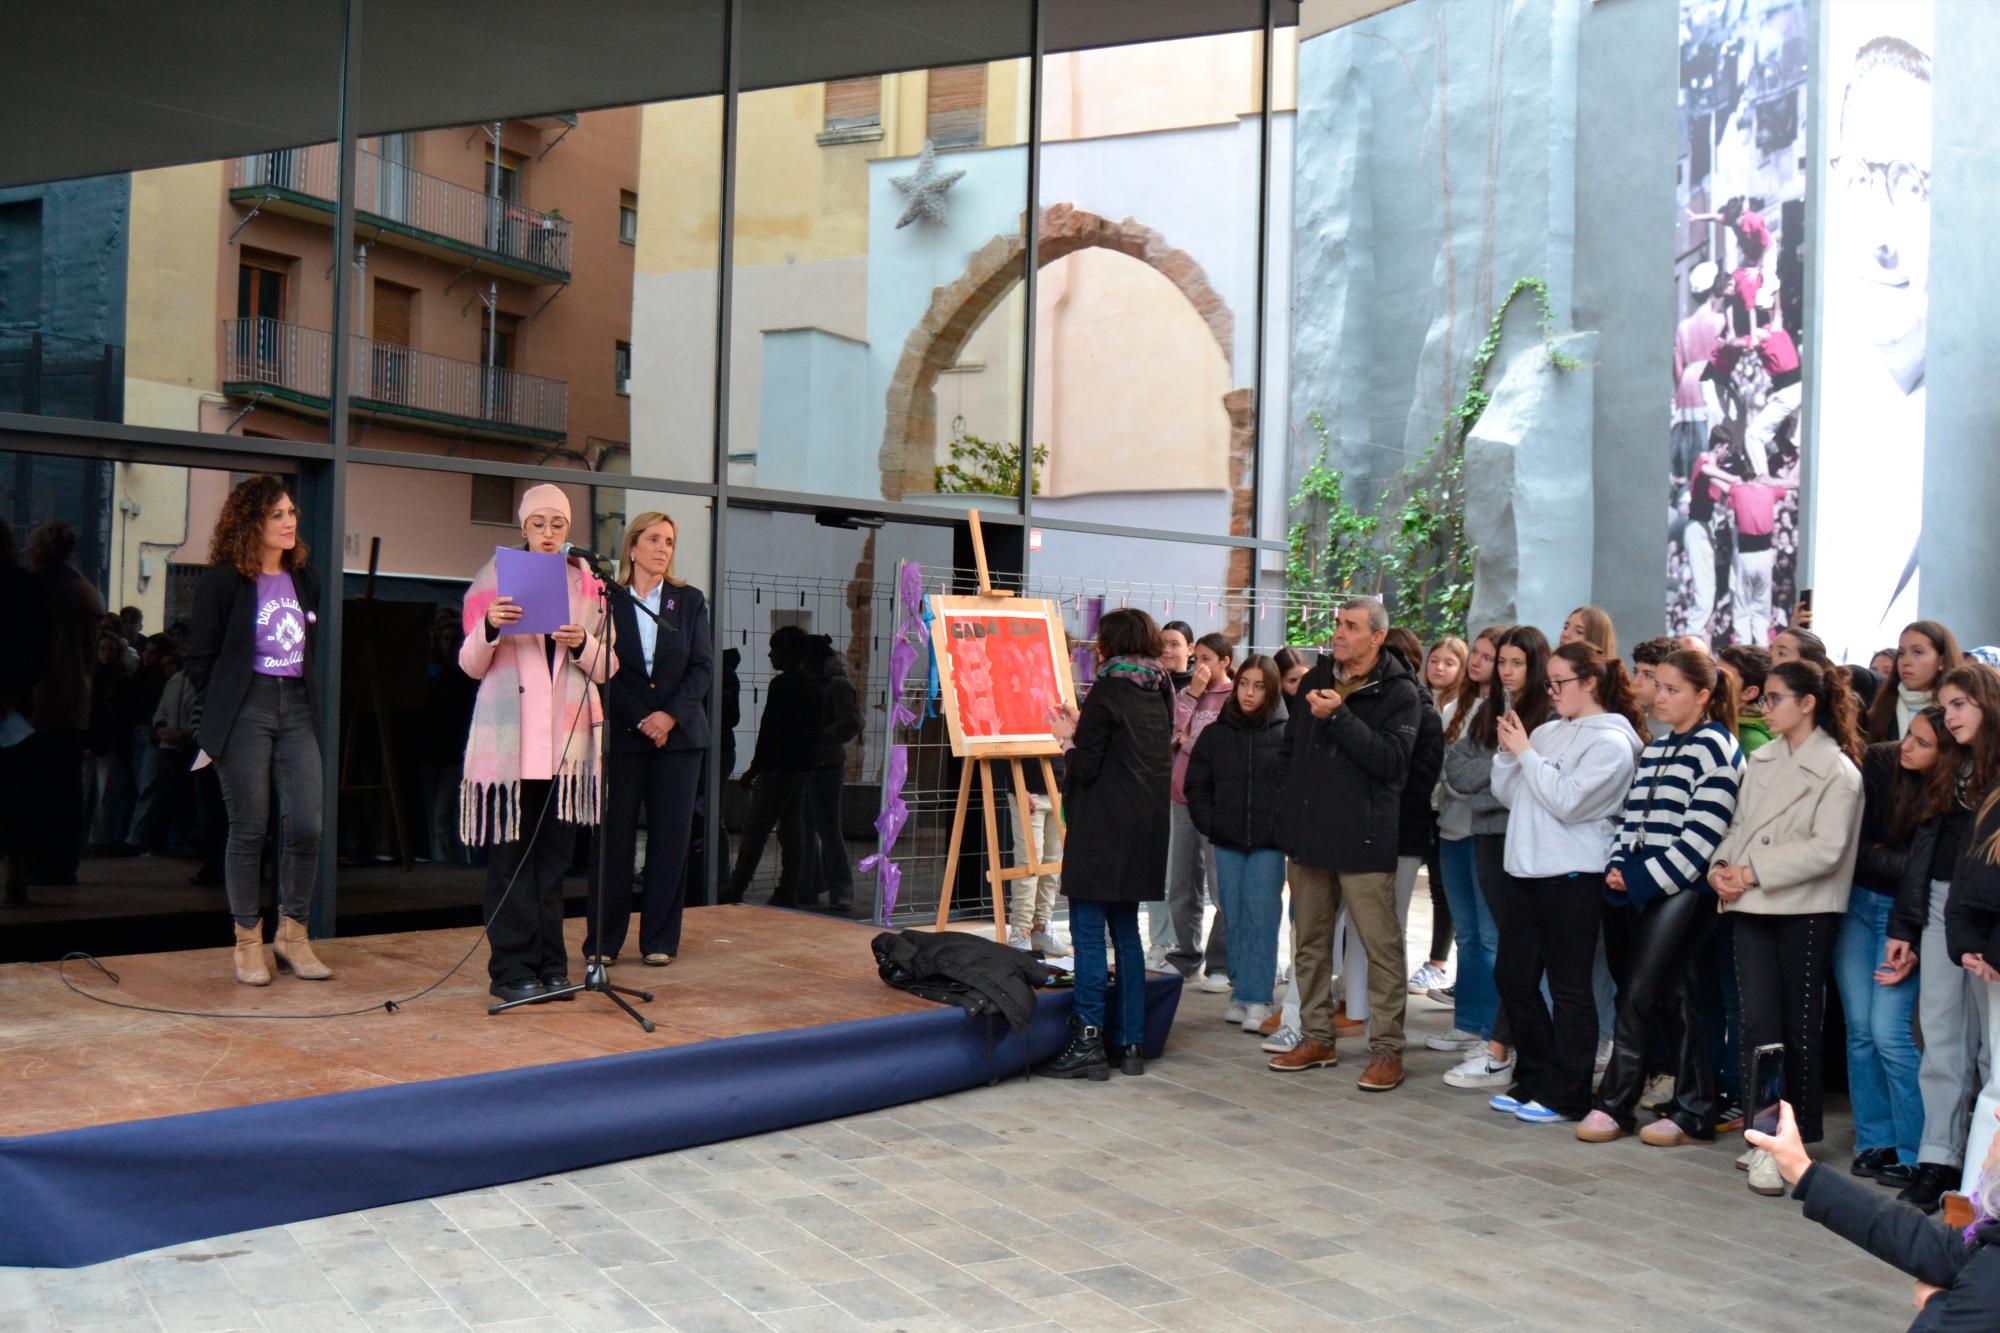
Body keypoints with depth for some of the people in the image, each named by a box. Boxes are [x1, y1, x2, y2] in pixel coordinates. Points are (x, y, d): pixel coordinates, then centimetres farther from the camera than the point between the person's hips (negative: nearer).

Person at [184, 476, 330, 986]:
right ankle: (248, 943, 11)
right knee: (249, 830, 0)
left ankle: (293, 935, 11)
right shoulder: (224, 581, -3)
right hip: (244, 712, -4)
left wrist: (303, 697, 10)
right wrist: (221, 712, -1)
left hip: (296, 709, 5)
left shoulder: (305, 579, 13)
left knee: (307, 827, -3)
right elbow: (200, 657, -1)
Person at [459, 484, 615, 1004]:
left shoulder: (586, 584, 13)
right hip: (510, 736, -2)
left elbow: (607, 669, 11)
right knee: (511, 855, -3)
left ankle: (550, 964, 12)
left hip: (568, 736, 2)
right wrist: (488, 628, -15)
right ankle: (512, 968, 1)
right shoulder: (496, 578, 7)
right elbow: (471, 666, 5)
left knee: (554, 854, 4)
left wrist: (583, 644, -10)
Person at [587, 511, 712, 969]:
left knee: (671, 840, 3)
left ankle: (660, 940, 10)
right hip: (620, 735, -2)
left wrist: (670, 715, -9)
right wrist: (641, 720, -10)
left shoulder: (689, 600, 10)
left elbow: (704, 666, 4)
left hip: (679, 736, 2)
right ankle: (602, 941, 9)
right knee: (613, 839, 0)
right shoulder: (606, 600, 2)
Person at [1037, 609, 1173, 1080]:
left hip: (1103, 829, -8)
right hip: (1144, 828, 8)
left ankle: (1086, 1042, -5)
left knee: (1088, 930, -4)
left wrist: (1071, 739, 6)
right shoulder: (1160, 694, 10)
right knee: (1126, 931, 13)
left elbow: (1086, 768, -15)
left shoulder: (1107, 691, -12)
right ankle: (1131, 1042, 15)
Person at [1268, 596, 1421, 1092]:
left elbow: (1391, 760, -18)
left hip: (1364, 841, -6)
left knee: (1381, 946, -3)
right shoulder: (1315, 680, 12)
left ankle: (1386, 1048, 5)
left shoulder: (1399, 693, -6)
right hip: (1307, 835, 6)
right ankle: (1317, 1038, 24)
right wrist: (1289, 813, 12)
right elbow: (1290, 748, 21)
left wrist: (1338, 717, -21)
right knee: (1309, 941, 13)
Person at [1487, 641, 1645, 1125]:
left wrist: (1526, 752, -12)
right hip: (1521, 871, 8)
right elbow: (1508, 795, 12)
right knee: (1513, 977, 12)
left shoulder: (1610, 742, -9)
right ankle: (1532, 1081, 26)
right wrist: (1508, 751, -3)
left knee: (1569, 988, 2)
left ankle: (1565, 1096, 11)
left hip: (1572, 879, -8)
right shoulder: (1547, 732, 11)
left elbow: (1565, 802, -19)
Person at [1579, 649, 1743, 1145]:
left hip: (1682, 890, -8)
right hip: (1640, 887, 8)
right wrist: (1617, 867, 3)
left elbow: (1703, 831, -15)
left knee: (1638, 994, -8)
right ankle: (1694, 1110, 16)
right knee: (1670, 997, 9)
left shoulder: (1714, 747, -8)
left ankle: (1614, 1104, 2)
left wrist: (1649, 878, -15)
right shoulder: (1656, 749, 18)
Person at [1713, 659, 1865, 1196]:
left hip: (1805, 910, -5)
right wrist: (1722, 866, -6)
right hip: (1753, 907, 5)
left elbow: (1826, 849, -15)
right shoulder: (1761, 760, 13)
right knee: (1757, 1020, -2)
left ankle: (1797, 1141, 15)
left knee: (1800, 1026, 5)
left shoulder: (1837, 771, -7)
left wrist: (1753, 871, -17)